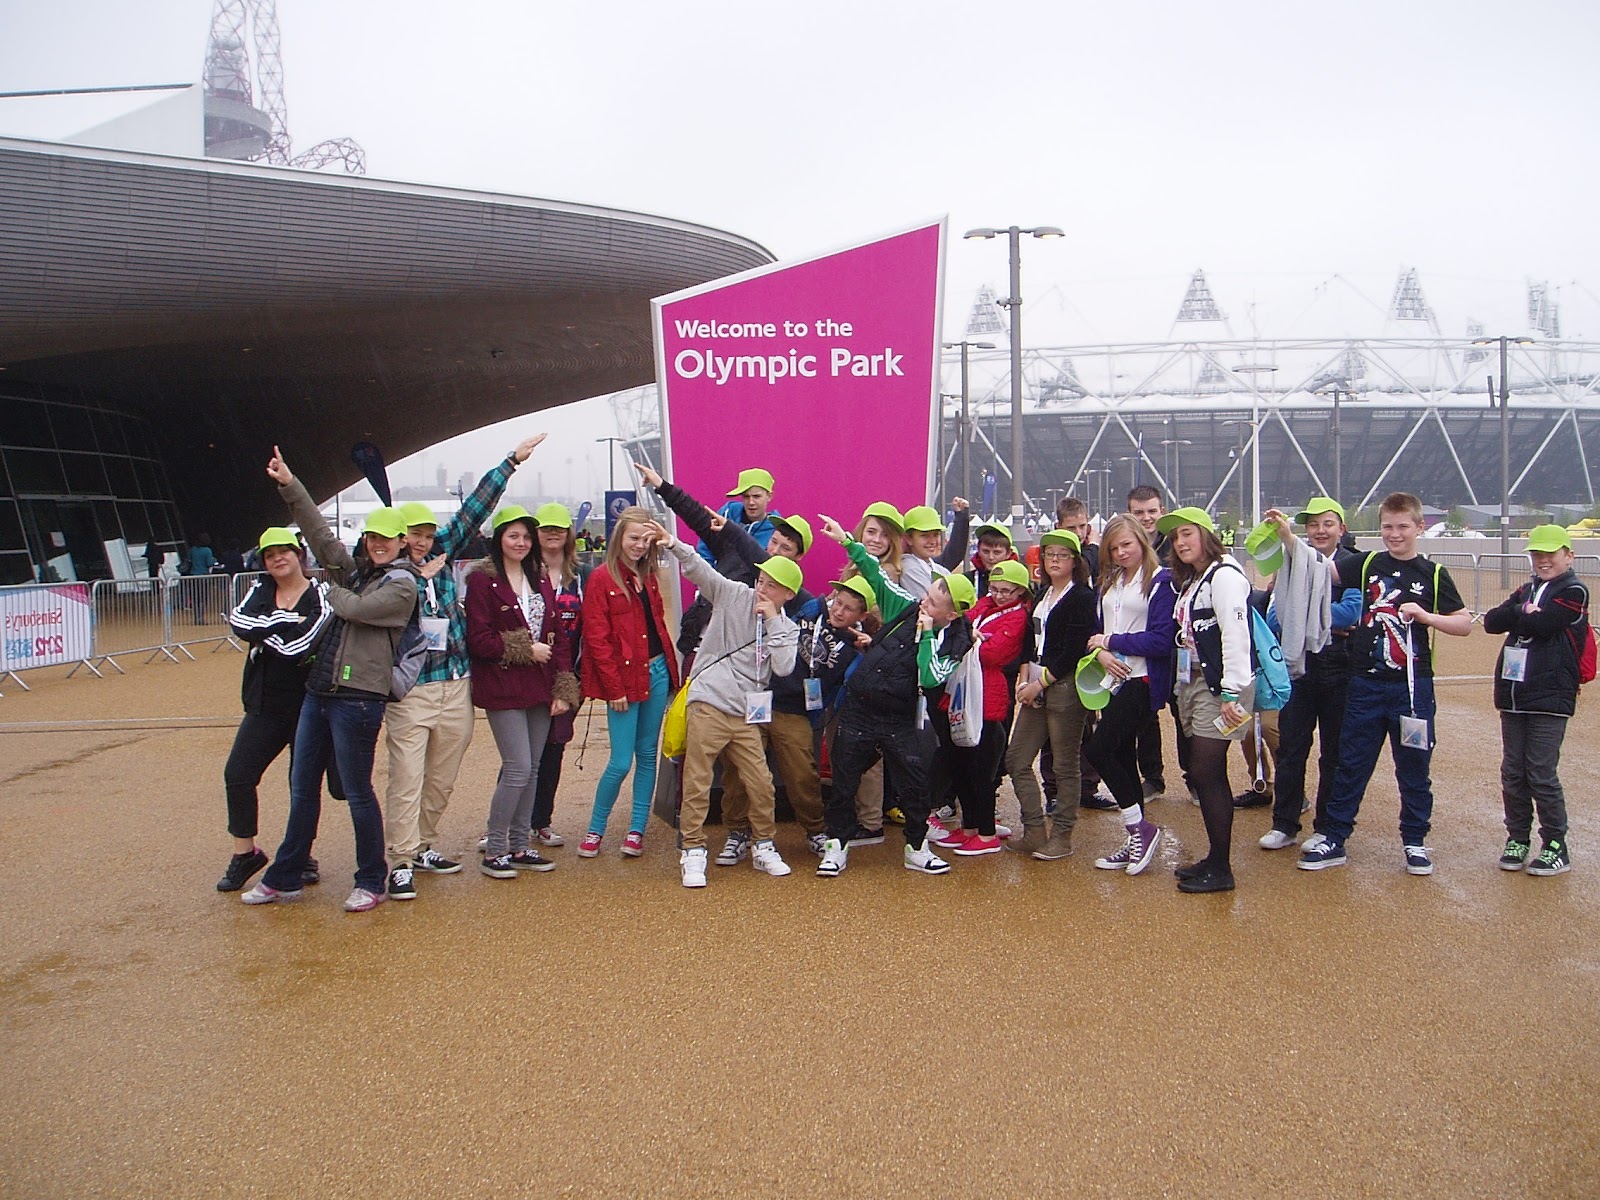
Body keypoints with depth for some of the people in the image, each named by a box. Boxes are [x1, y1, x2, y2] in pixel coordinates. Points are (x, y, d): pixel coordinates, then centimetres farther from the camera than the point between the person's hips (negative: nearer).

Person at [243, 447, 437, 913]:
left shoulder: (402, 584, -5)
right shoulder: (354, 572, 15)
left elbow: (355, 608, -15)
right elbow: (320, 533, 12)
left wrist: (328, 589, 4)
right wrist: (289, 485, 5)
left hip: (358, 697, -8)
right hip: (318, 691, 8)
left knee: (357, 792, 0)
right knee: (302, 787, 13)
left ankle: (371, 883, 14)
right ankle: (284, 878, 24)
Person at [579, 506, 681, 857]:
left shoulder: (648, 577, 12)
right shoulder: (601, 578, -8)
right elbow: (597, 639, -11)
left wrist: (670, 671, 3)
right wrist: (614, 689, -14)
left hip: (656, 673, 6)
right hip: (625, 679, -6)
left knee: (647, 755, 10)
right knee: (621, 762, -5)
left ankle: (636, 831, 19)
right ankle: (594, 831, 13)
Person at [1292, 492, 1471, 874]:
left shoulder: (1433, 574, 0)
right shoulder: (1367, 565, 5)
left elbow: (1465, 624, 0)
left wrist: (1426, 616, -16)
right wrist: (1288, 537, -15)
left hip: (1412, 686, -1)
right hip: (1367, 684, 1)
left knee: (1414, 767, 9)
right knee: (1351, 764, 6)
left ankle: (1415, 842, 24)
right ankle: (1333, 840, 13)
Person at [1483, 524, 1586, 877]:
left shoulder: (1574, 592, -4)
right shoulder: (1527, 590, 16)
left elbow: (1540, 625, -19)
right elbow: (1491, 621, 3)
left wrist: (1517, 614, -1)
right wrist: (1523, 611, -11)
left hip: (1550, 698, -6)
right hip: (1512, 694, 6)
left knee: (1541, 775, -3)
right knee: (1512, 772, 8)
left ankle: (1556, 847, 9)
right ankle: (1518, 839, 19)